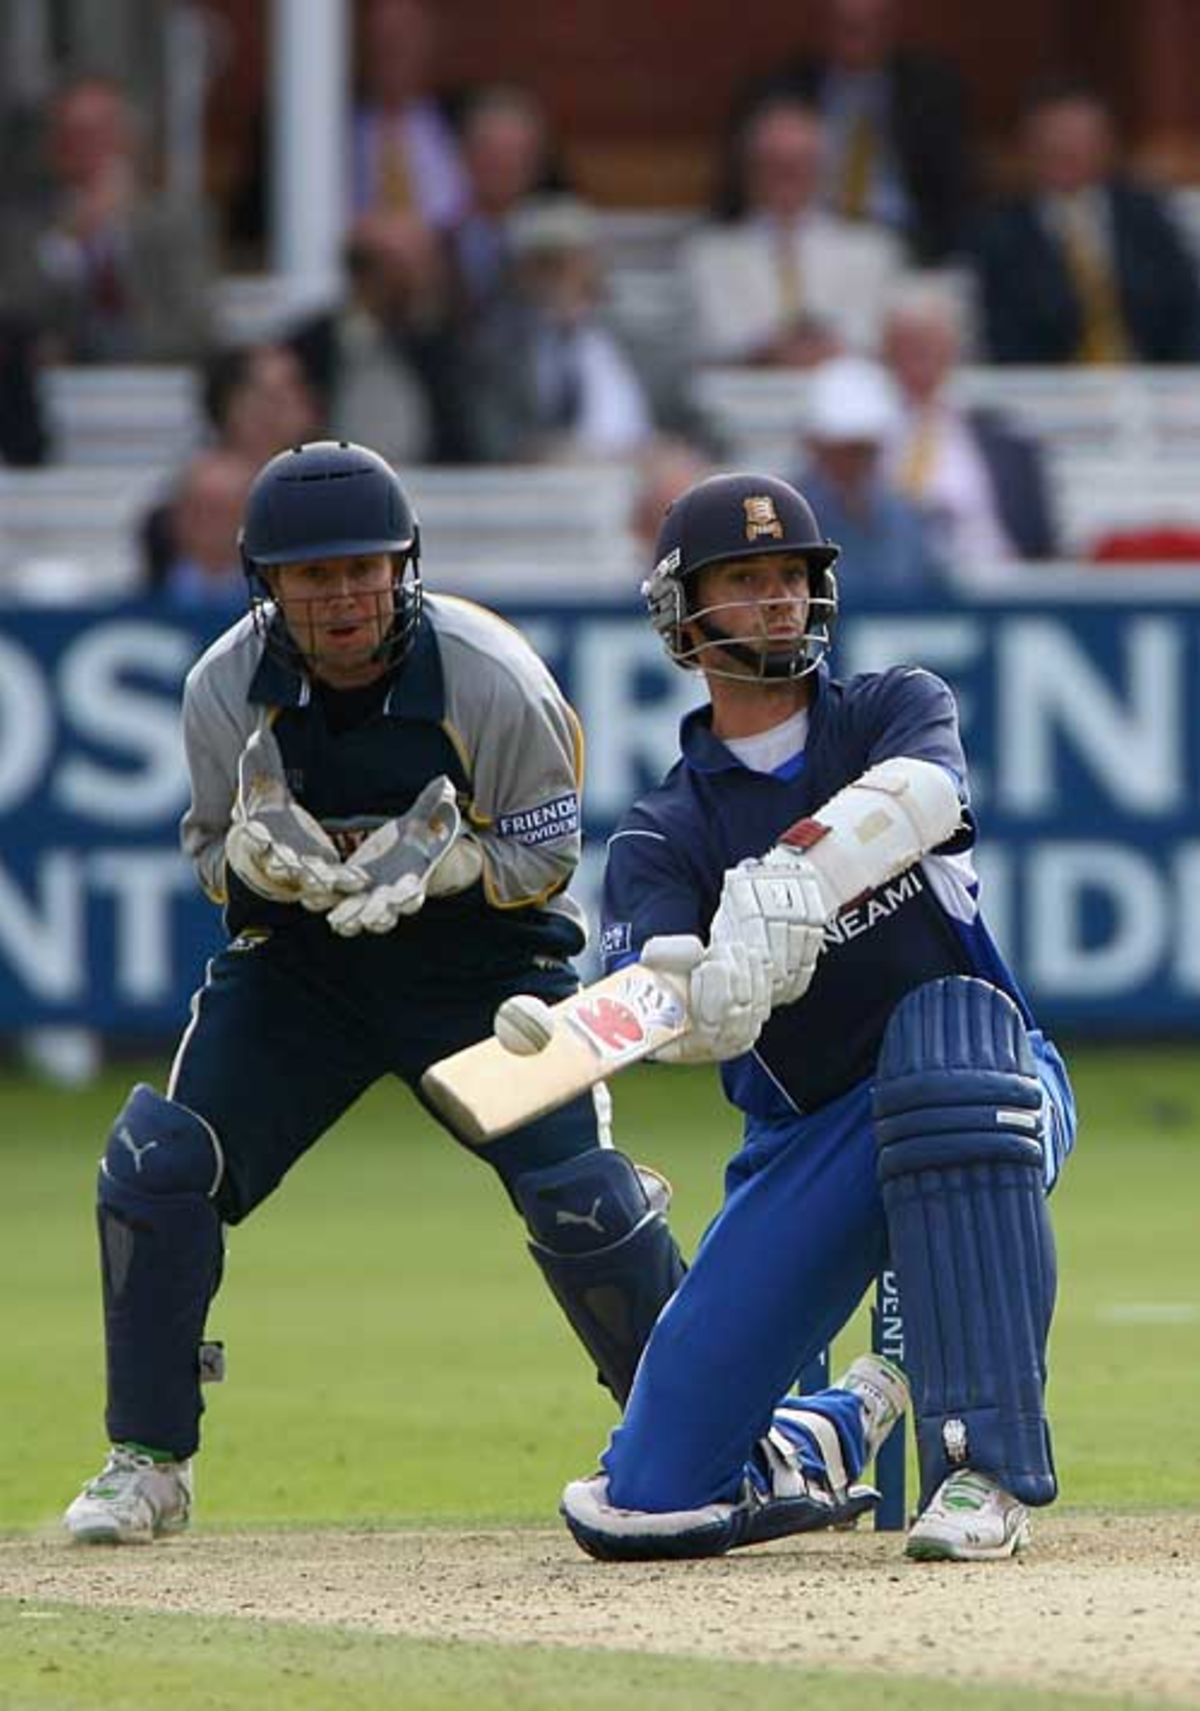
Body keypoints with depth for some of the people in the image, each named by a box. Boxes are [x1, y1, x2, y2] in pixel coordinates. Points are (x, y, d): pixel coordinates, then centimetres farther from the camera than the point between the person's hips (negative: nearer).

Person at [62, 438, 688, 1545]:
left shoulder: (494, 683, -22)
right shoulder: (226, 689, -14)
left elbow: (545, 857, -12)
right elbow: (215, 855, -2)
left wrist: (440, 865, -32)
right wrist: (265, 855, -26)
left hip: (485, 963, -2)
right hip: (297, 968, 2)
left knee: (579, 1198, -14)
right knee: (159, 1165, -12)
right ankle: (148, 1465, 2)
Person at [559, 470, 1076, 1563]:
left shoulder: (897, 710, 3)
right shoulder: (662, 836, 2)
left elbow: (922, 795, -23)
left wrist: (793, 880, -42)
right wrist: (720, 985, -44)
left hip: (984, 1098, -1)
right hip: (806, 1146, 1)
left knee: (944, 1022, -40)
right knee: (649, 1501, -11)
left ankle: (983, 1468, -36)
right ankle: (837, 1440, 27)